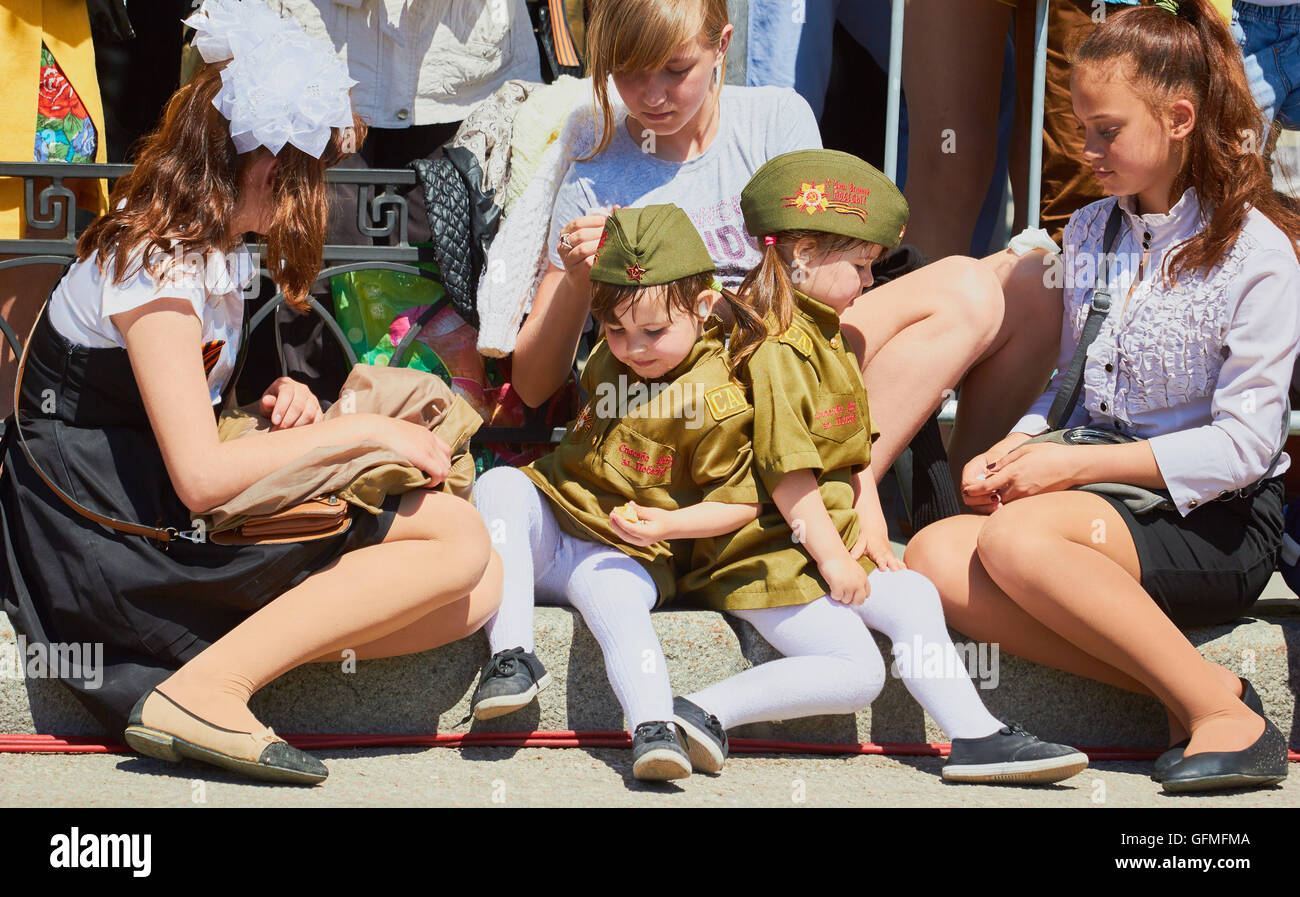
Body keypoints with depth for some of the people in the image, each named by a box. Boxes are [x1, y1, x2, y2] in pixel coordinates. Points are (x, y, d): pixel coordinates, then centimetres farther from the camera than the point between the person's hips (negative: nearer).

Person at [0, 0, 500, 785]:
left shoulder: (218, 245, 12)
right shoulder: (156, 267, -18)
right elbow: (200, 475, -25)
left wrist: (280, 398, 0)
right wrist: (362, 429, -15)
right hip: (114, 537, -10)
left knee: (477, 590, -6)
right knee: (458, 539, -17)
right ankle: (207, 689, -19)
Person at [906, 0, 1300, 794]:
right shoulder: (1090, 233, 14)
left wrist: (1074, 465, -16)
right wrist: (1019, 446, -2)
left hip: (1218, 522, -7)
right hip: (1107, 492, 7)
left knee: (1015, 538, -33)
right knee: (935, 557, -23)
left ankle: (1223, 710, -22)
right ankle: (1183, 696, -22)